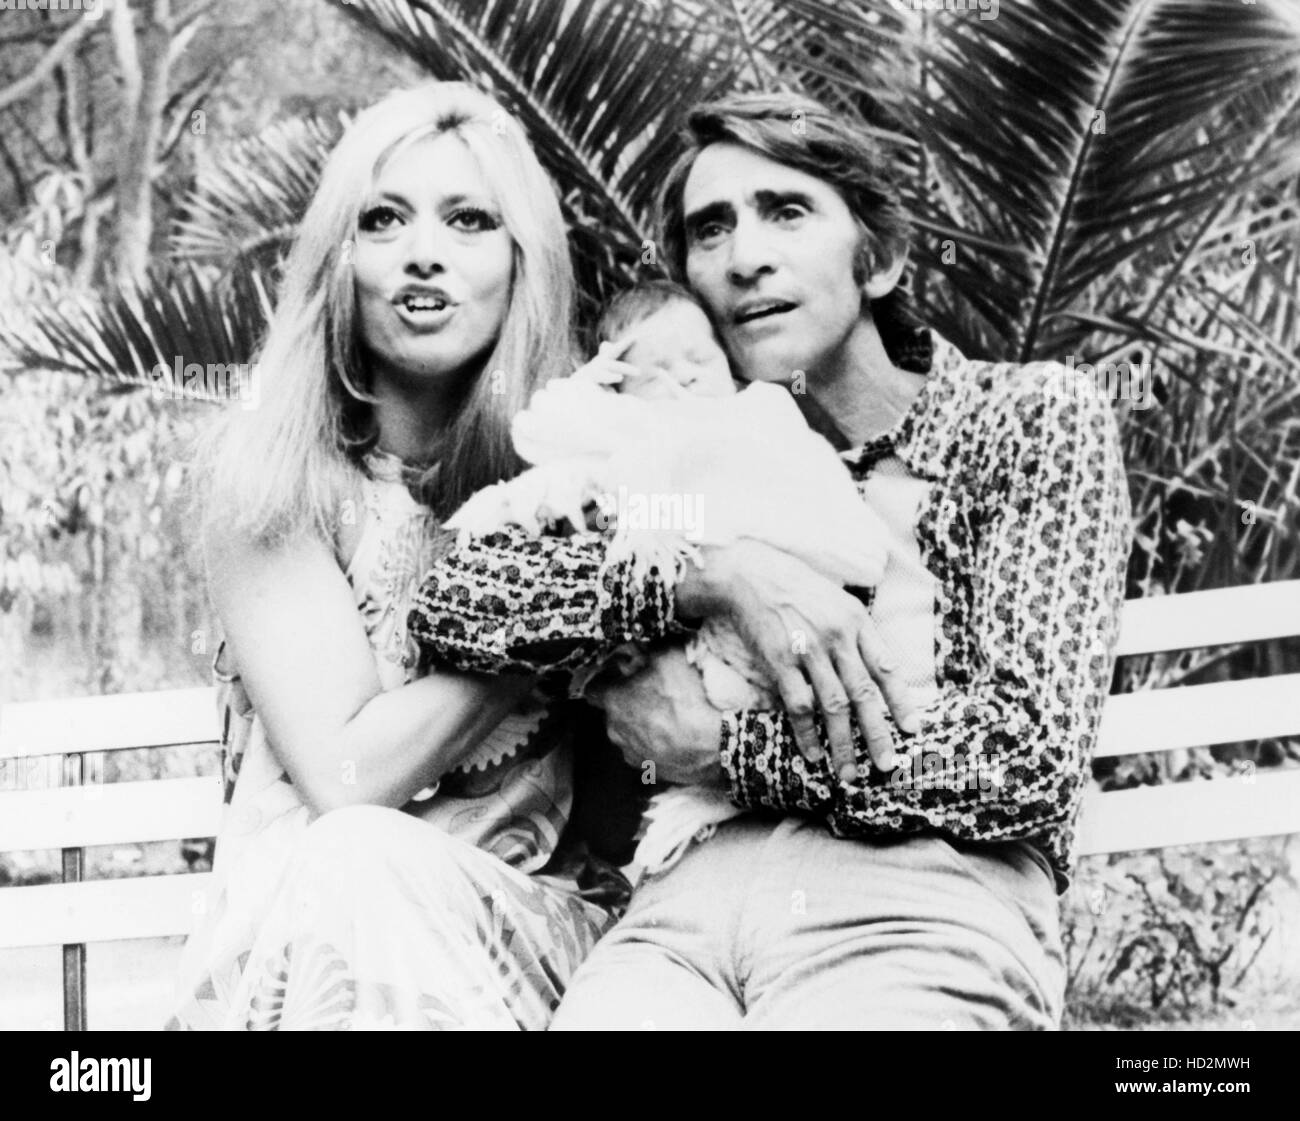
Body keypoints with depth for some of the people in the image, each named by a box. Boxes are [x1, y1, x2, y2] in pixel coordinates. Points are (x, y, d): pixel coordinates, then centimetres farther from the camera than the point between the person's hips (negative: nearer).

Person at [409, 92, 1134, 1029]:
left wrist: (718, 747, -3)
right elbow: (454, 599, 2)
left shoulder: (1035, 423, 10)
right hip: (690, 895, 3)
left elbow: (1029, 756, -3)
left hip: (922, 912, -2)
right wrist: (715, 575, -10)